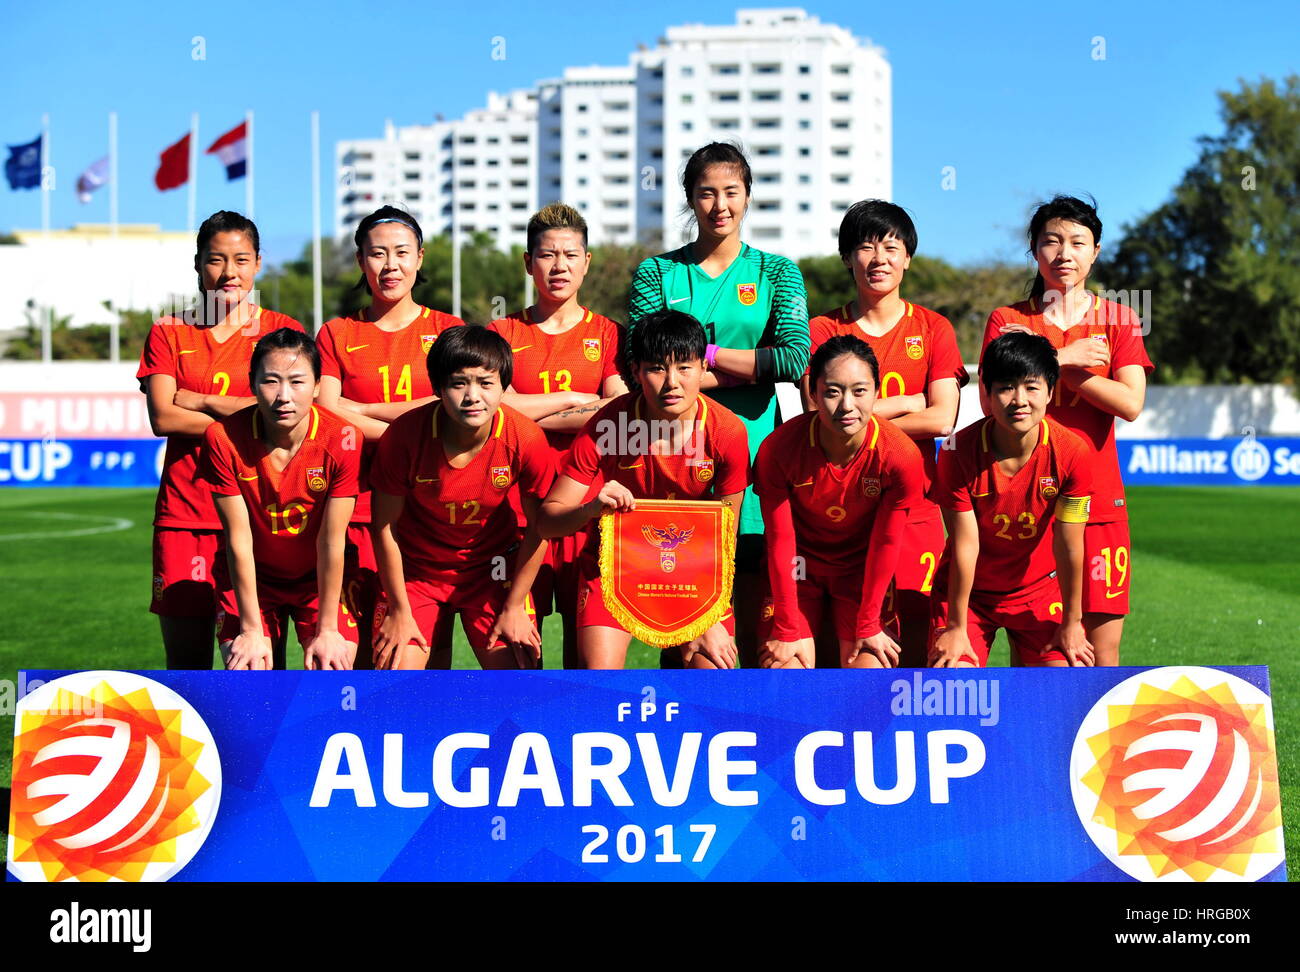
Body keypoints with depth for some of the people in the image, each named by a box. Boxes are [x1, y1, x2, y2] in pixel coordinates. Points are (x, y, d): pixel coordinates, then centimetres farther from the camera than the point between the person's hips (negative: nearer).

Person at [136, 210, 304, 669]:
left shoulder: (283, 331, 7)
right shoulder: (169, 334, 11)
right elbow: (162, 417, -3)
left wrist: (199, 400, -5)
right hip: (184, 516, 1)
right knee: (185, 661, 1)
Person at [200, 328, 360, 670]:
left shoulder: (343, 440, -22)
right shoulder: (223, 438, -21)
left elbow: (332, 540, -18)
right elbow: (239, 538, -17)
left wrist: (326, 630, -14)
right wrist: (252, 630, -16)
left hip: (321, 579, 0)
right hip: (252, 578, 0)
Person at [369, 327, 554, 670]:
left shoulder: (526, 438, -22)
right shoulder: (405, 433, -23)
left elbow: (539, 526, -8)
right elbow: (385, 526, -11)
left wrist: (514, 607, -5)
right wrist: (399, 610, -5)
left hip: (493, 568, 0)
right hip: (415, 569, 0)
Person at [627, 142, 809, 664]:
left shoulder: (776, 272, 11)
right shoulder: (657, 273, 9)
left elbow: (796, 358, -5)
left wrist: (704, 354, -6)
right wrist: (748, 369, -7)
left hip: (753, 451, 0)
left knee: (756, 616, 0)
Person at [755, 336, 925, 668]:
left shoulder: (901, 456, -24)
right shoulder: (777, 448, -24)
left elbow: (886, 543, -14)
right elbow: (780, 540, -15)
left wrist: (867, 626, -8)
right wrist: (788, 630, -12)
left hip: (863, 571, 0)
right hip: (798, 568, 0)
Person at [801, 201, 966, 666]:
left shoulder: (933, 328, 8)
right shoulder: (821, 330, 7)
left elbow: (941, 419, -5)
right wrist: (905, 403, -5)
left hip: (913, 506, 0)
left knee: (915, 644, -3)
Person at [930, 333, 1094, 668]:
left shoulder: (1071, 452, -19)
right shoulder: (959, 451, -22)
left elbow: (1068, 545, -13)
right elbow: (965, 545, -19)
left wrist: (1071, 623, -7)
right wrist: (957, 627, -14)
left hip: (1040, 589, 1)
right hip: (967, 591, -1)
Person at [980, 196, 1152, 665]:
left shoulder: (1118, 321, 10)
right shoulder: (1007, 321, 8)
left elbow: (1130, 403, -6)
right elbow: (993, 401, -7)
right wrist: (1061, 360, -11)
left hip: (1099, 501, 1)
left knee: (1101, 656, -1)